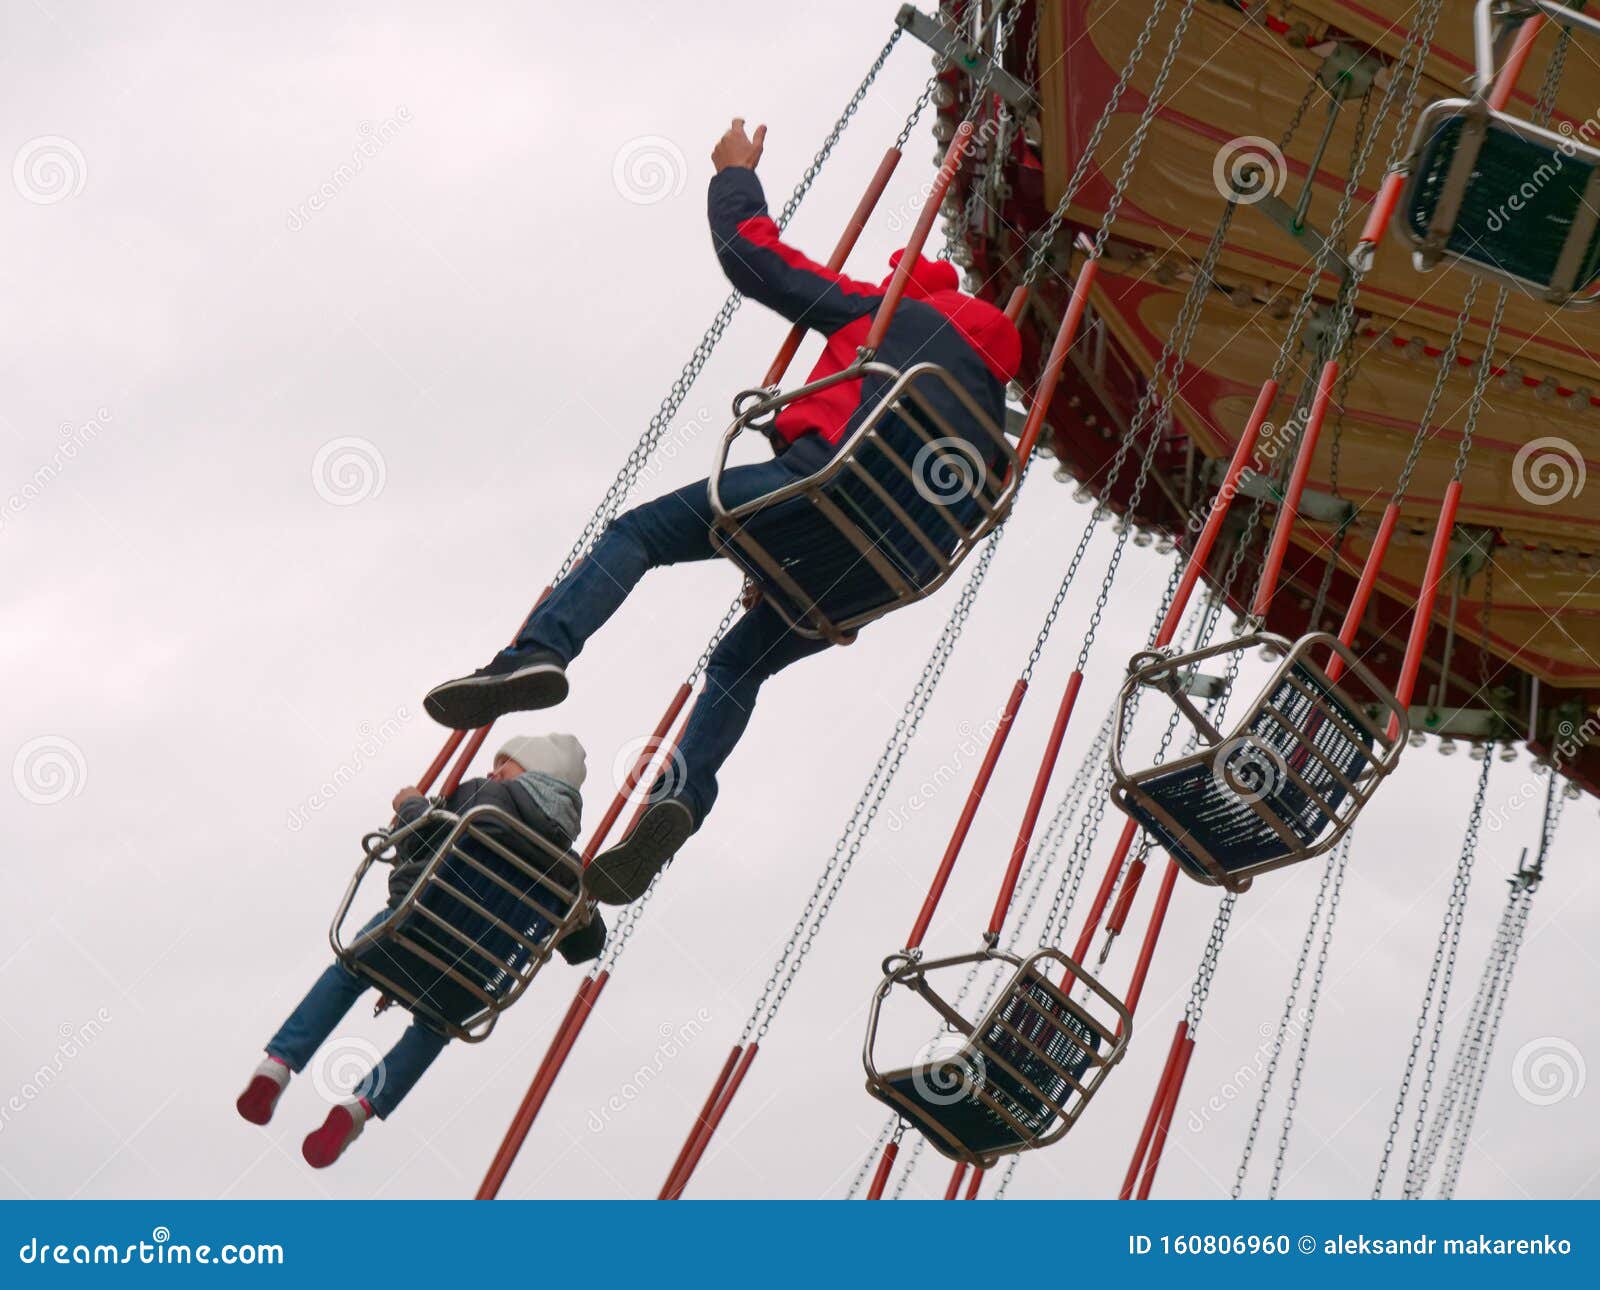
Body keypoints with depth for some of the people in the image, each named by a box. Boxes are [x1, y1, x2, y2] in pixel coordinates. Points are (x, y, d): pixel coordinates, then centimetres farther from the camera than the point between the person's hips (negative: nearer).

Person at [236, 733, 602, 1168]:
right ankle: (363, 1106, 5)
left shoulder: (483, 796, 7)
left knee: (345, 975, 30)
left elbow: (422, 838, -2)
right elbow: (588, 943, 16)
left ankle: (278, 1063, 12)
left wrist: (412, 805, 19)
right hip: (460, 977, 1)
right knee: (433, 1031, 30)